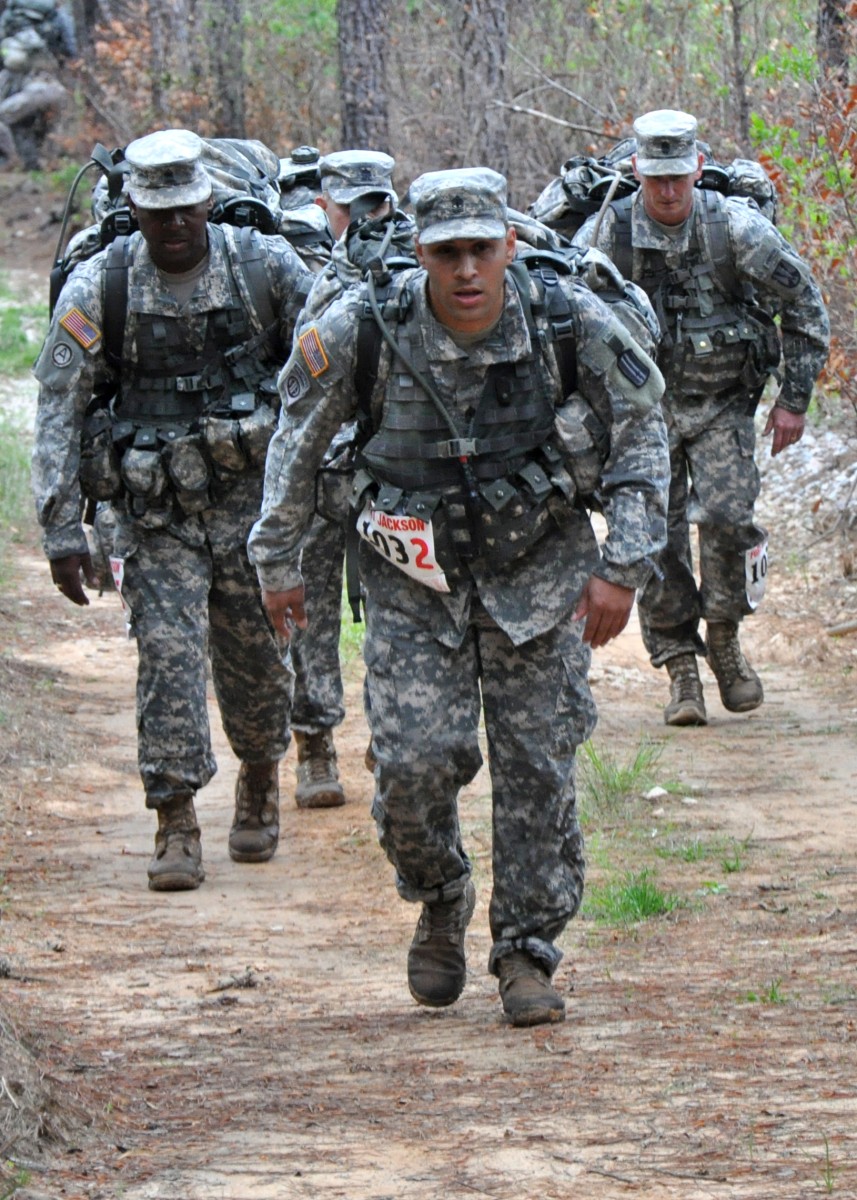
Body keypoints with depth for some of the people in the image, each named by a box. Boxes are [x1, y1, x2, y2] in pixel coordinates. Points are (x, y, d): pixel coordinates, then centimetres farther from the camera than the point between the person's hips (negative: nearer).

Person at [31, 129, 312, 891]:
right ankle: (177, 828, -5)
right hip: (155, 508, -1)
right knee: (168, 649, -10)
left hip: (251, 492, 1)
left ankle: (261, 785, 33)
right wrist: (62, 530, -11)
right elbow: (58, 411, -6)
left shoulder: (265, 267, -6)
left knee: (254, 653, 7)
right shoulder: (98, 289, -8)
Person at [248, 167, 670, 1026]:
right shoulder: (363, 329, -19)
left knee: (537, 759, -1)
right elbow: (298, 436, -1)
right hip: (413, 569, -1)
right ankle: (440, 903, 20)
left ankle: (527, 951, 13)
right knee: (416, 757, -10)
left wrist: (623, 568, -6)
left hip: (537, 562, 1)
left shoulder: (568, 321, -18)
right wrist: (277, 560, 6)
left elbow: (640, 429, -2)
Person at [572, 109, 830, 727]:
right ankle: (681, 668, 9)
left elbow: (803, 305, -2)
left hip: (723, 404, -1)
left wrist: (795, 398, -2)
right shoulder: (607, 233, -9)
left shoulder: (736, 226, -13)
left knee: (726, 517, -19)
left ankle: (725, 640, 3)